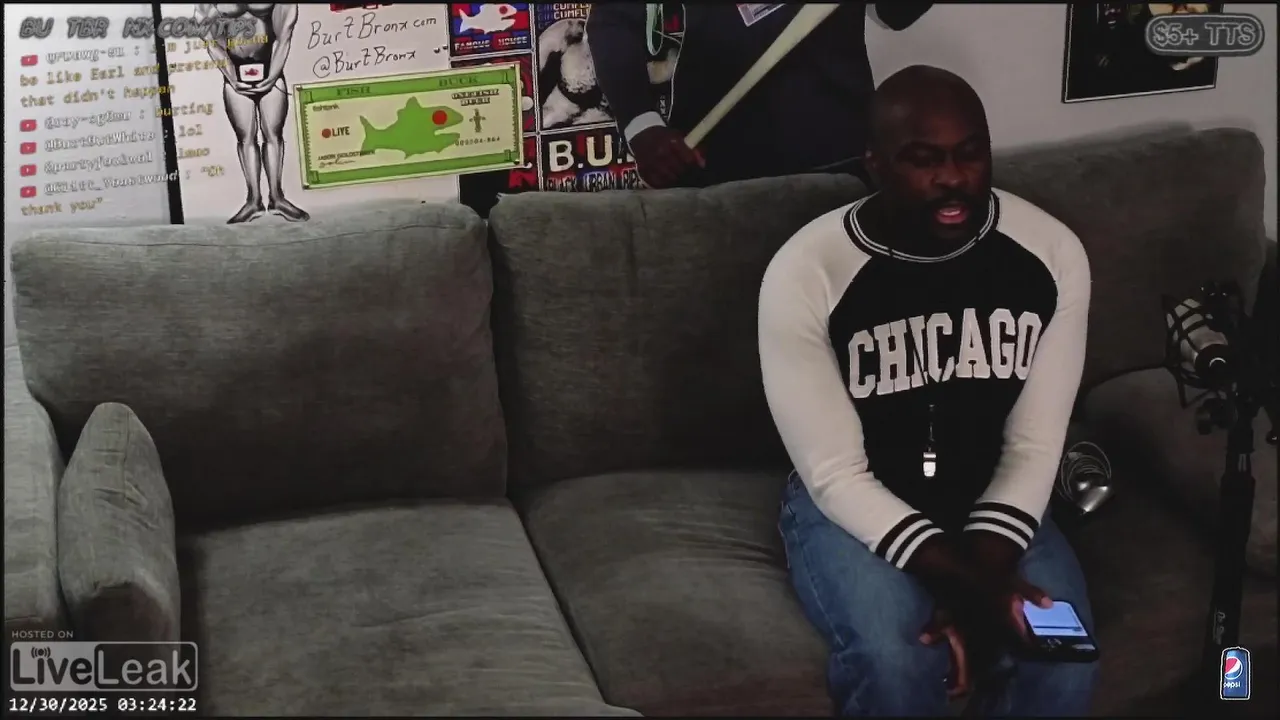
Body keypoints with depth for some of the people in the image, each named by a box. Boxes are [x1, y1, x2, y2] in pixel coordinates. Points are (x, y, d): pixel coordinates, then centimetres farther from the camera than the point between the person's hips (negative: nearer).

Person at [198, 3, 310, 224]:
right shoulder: (211, 6, -3)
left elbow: (284, 35, -5)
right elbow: (212, 40, -4)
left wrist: (273, 75, -11)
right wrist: (232, 78, -10)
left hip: (270, 71, 0)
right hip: (236, 74, 0)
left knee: (274, 134, -1)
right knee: (245, 137, -1)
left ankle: (276, 197, 4)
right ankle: (253, 200, 1)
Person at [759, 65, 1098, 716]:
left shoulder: (1052, 254, -11)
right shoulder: (804, 274, -20)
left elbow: (1034, 449, -8)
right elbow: (837, 476, -19)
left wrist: (981, 574, -24)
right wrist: (964, 582, -31)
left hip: (990, 504, 3)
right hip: (851, 505, -2)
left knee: (1065, 663, -24)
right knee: (898, 662, -31)